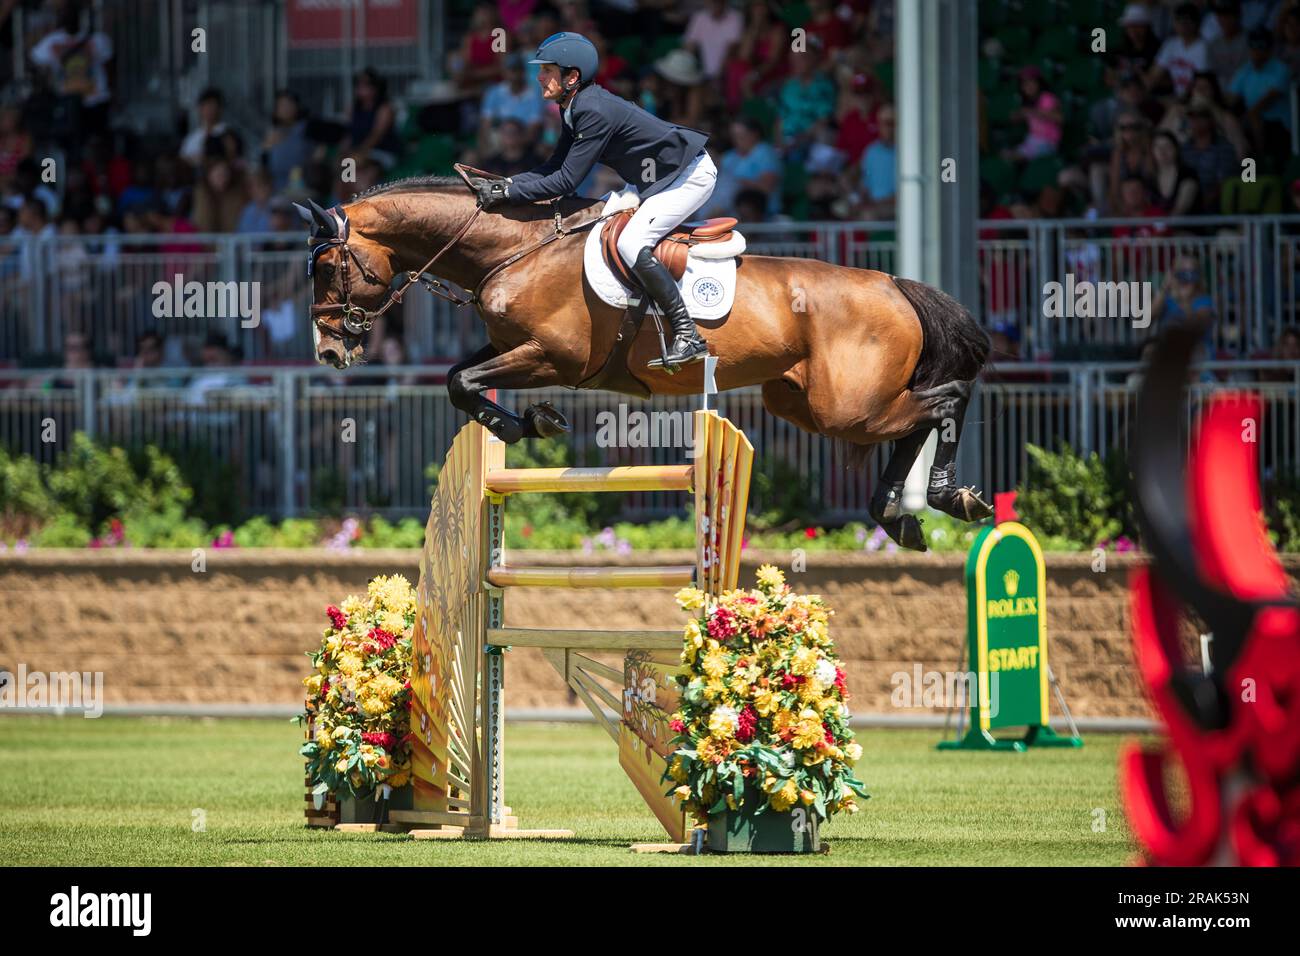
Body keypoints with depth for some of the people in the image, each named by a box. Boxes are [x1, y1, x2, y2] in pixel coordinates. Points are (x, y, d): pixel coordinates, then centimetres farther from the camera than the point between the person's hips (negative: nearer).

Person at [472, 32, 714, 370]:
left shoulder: (595, 113, -27)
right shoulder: (576, 109, 3)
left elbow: (565, 181, -27)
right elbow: (554, 168, 8)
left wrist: (506, 193, -24)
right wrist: (503, 184, -5)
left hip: (691, 175, -11)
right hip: (656, 178, 11)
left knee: (631, 244, -24)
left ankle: (688, 336, -21)